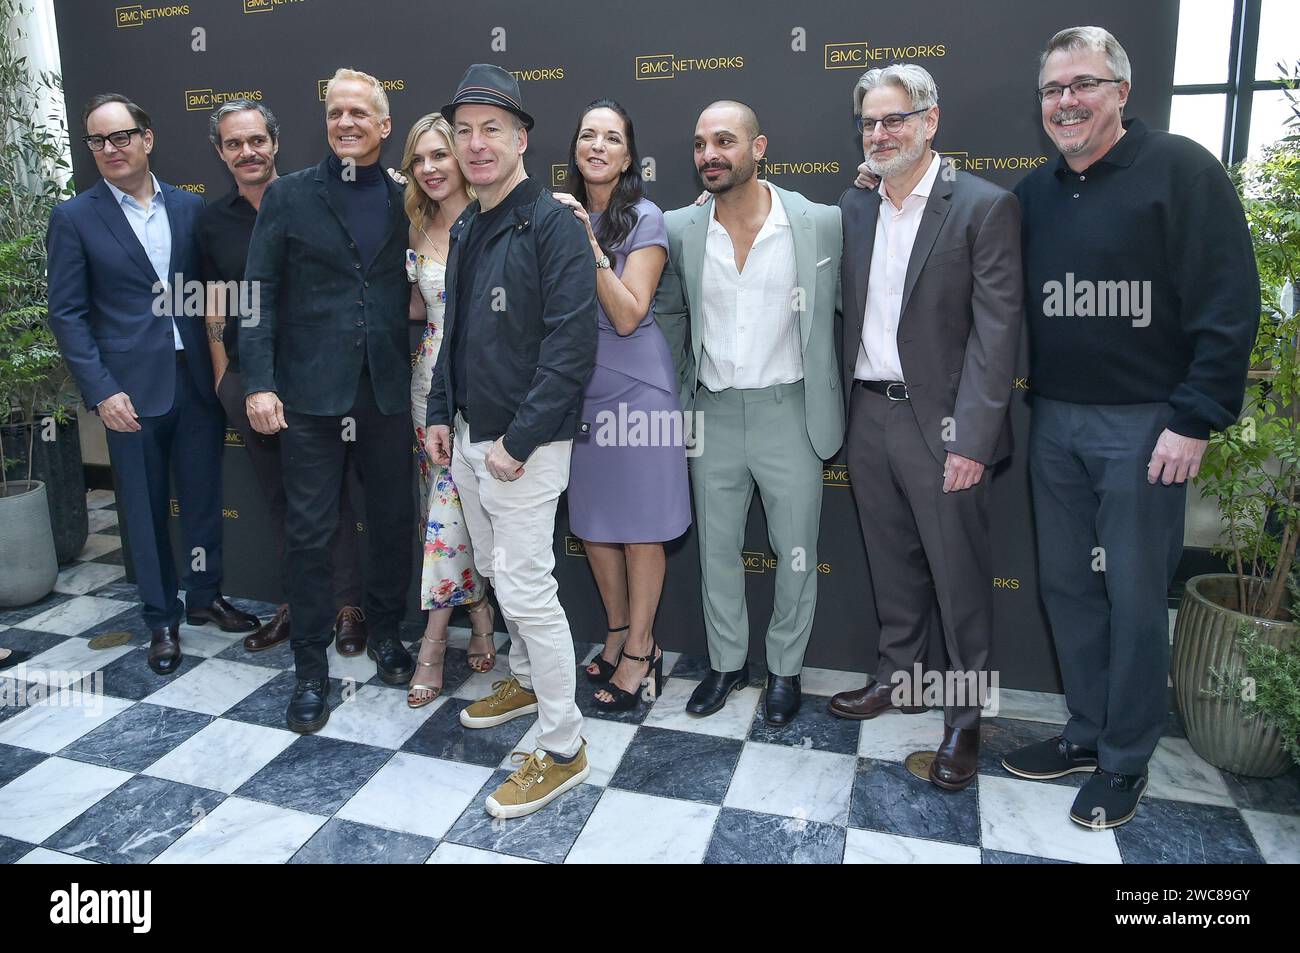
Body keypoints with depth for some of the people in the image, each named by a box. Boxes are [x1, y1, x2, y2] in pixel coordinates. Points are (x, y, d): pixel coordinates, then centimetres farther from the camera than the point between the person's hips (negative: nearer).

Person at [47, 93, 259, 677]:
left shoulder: (190, 208, 7)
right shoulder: (74, 219, 0)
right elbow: (67, 313, -2)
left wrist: (221, 367, 2)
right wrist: (101, 391, -11)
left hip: (197, 381, 3)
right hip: (131, 389, -2)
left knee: (204, 497, 12)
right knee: (145, 509, 7)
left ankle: (204, 597, 32)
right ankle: (161, 620, 22)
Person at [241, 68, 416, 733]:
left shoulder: (405, 201, 8)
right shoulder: (288, 196, 3)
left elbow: (419, 294, 9)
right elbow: (260, 296, -1)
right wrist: (258, 383, -10)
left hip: (388, 392, 2)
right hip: (310, 392, -2)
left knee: (393, 520, 11)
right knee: (309, 532, 4)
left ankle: (386, 633, 33)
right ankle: (311, 669, 18)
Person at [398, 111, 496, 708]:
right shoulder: (417, 231, 11)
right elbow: (416, 310, 15)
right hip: (431, 377, 6)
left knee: (451, 504, -6)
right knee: (444, 499, 9)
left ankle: (432, 646, 6)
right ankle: (481, 619, 25)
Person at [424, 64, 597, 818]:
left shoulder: (553, 224, -13)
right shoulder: (465, 229, 13)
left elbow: (572, 345, -20)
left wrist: (519, 440, -21)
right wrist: (441, 413, 13)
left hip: (524, 446, -8)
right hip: (469, 439, 9)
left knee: (526, 589, -6)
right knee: (498, 574, 20)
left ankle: (563, 749, 8)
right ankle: (528, 679, 42)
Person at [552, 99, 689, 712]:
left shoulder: (644, 219, -8)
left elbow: (628, 316, -16)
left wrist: (590, 244, -22)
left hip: (635, 388, -5)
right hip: (578, 389, 6)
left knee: (639, 528, 3)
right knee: (591, 522, 13)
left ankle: (640, 652, 18)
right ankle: (618, 635, 31)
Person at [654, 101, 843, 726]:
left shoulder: (821, 224, -8)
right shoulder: (679, 230, -1)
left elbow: (843, 309, 3)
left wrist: (830, 399, 1)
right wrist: (677, 391, 9)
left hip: (789, 413, -2)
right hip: (712, 416, 2)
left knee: (796, 553, 9)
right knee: (716, 550, 14)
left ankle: (785, 668, 30)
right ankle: (726, 662, 33)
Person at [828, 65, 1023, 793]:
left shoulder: (985, 206, -8)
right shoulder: (855, 207, 9)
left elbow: (997, 329, -12)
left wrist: (971, 438, -16)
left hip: (941, 422, -5)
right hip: (868, 414, 5)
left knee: (959, 576, 5)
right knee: (892, 563, 17)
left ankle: (965, 716, 22)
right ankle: (899, 679, 35)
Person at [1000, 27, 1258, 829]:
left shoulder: (1180, 170, -6)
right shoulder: (1034, 192, 11)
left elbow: (1229, 306, -11)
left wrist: (1196, 420, -14)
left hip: (1143, 424, -5)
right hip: (1055, 422, 6)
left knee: (1135, 596, 3)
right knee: (1067, 584, 11)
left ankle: (1127, 762, 18)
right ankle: (1088, 733, 27)